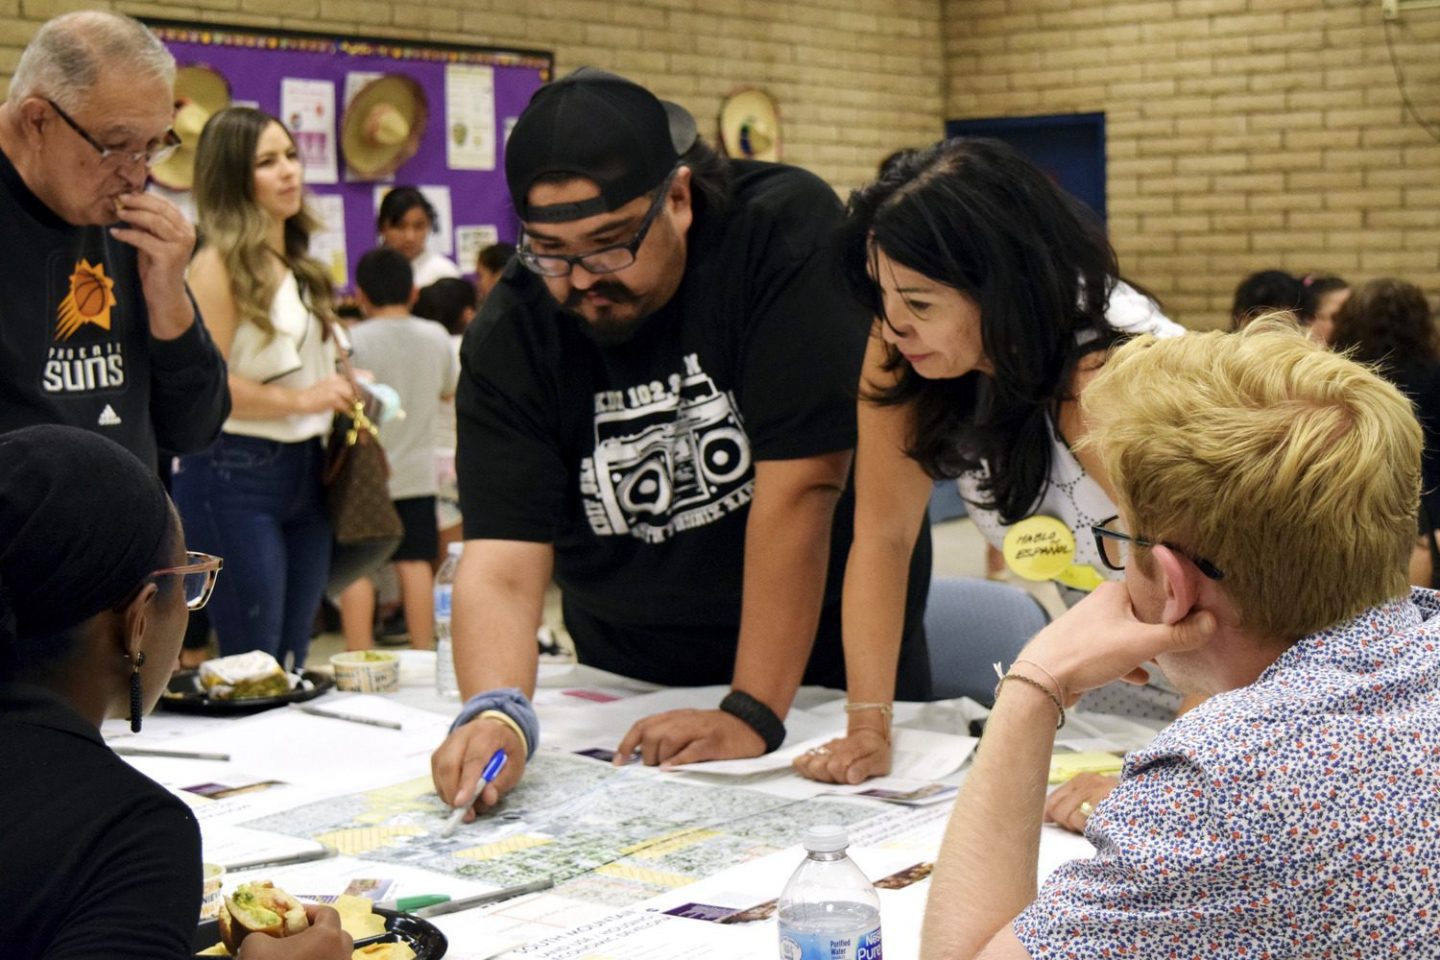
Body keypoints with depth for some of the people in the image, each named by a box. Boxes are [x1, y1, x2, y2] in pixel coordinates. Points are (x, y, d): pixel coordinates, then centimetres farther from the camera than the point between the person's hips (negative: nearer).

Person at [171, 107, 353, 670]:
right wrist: (301, 400, -18)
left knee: (295, 662, 12)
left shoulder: (300, 264, 14)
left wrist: (344, 389, 10)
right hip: (235, 475, -8)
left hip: (305, 470, 8)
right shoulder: (219, 265, -12)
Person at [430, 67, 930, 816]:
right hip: (633, 695, 3)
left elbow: (799, 487, -21)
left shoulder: (787, 232, -17)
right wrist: (494, 712, -35)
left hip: (829, 679, -2)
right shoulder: (509, 338, -8)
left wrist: (752, 718, -23)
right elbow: (501, 562, -15)